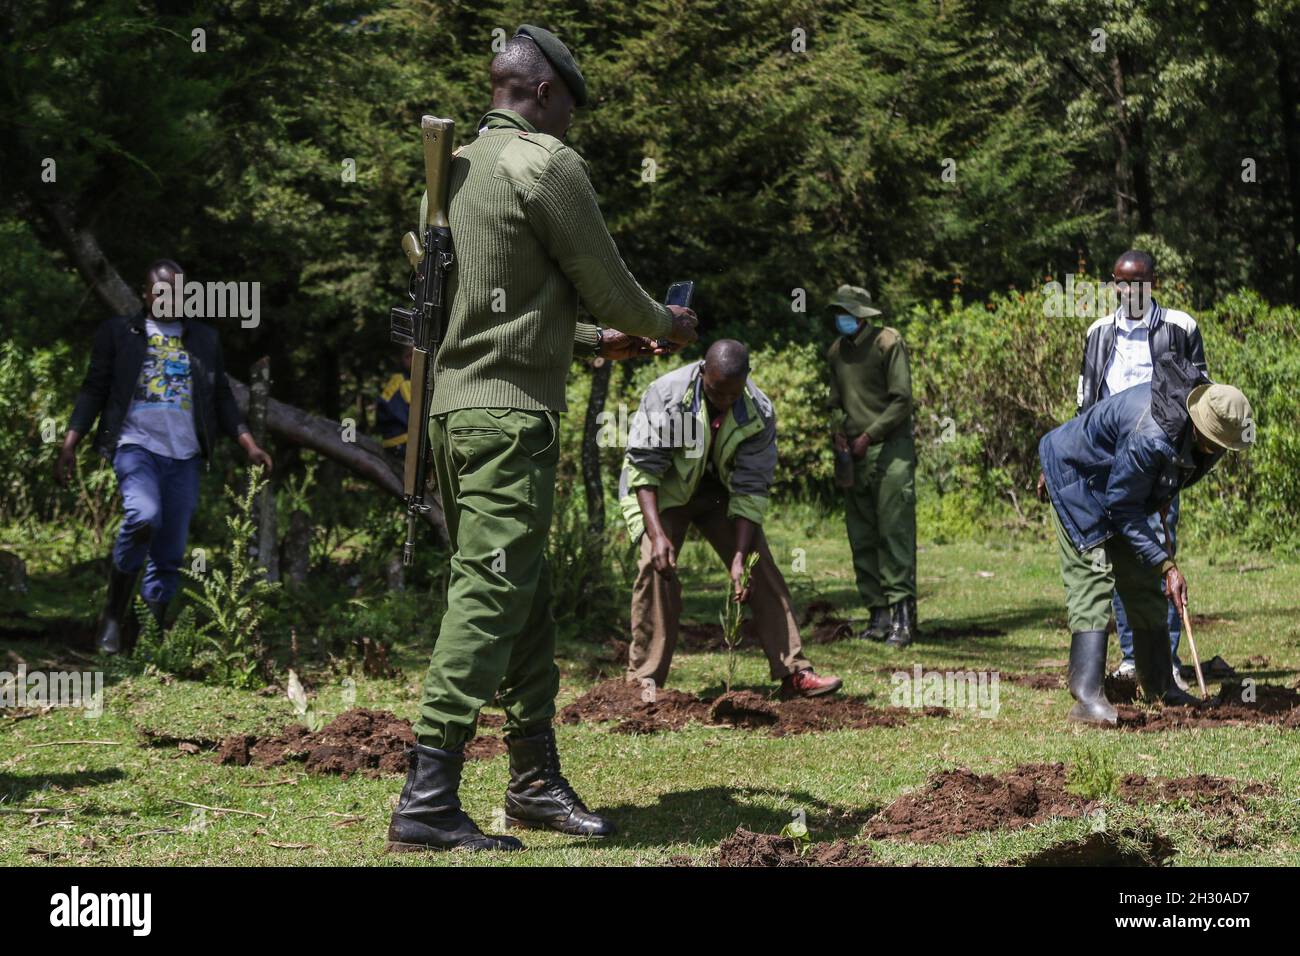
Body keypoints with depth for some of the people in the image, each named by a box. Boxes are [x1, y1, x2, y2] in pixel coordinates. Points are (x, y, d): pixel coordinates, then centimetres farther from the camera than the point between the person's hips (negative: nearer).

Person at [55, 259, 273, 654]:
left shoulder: (204, 338, 17)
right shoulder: (119, 332, 8)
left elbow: (222, 398, 19)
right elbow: (93, 390, 6)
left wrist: (249, 444, 7)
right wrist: (69, 445, -4)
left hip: (184, 458, 4)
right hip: (136, 446, -4)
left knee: (170, 555, 1)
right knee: (144, 516, -30)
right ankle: (114, 615, -14)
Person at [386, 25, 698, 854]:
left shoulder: (458, 170, 16)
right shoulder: (546, 165, -9)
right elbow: (606, 283, -4)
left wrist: (593, 339, 34)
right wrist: (665, 325, 16)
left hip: (456, 407, 9)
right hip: (511, 413, -9)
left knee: (529, 601, 15)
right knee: (490, 599, -11)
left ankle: (537, 782, 22)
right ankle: (427, 802, -15)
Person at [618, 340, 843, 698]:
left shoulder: (759, 413, -22)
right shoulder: (666, 395, -30)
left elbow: (750, 489, -19)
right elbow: (642, 467, -26)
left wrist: (740, 556, -25)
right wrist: (656, 534, -34)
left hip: (720, 490, 3)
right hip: (661, 492, -3)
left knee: (762, 571, -7)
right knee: (657, 569, -23)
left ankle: (794, 673, -2)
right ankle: (644, 682, -16)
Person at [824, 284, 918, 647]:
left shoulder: (887, 342, -6)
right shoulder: (836, 351, 15)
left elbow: (901, 399, -9)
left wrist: (869, 436, -13)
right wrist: (838, 431, 4)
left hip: (890, 451, -7)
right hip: (854, 456, 7)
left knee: (895, 533, -13)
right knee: (862, 539, 4)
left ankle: (903, 613, -16)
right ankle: (878, 613, 7)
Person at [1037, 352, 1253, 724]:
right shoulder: (1148, 437, -41)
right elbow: (1123, 508, -29)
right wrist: (1167, 564, -29)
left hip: (1120, 487, 9)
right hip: (1077, 484, -9)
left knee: (1143, 582, 7)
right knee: (1092, 578, -19)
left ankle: (1159, 685, 15)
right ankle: (1086, 695, -27)